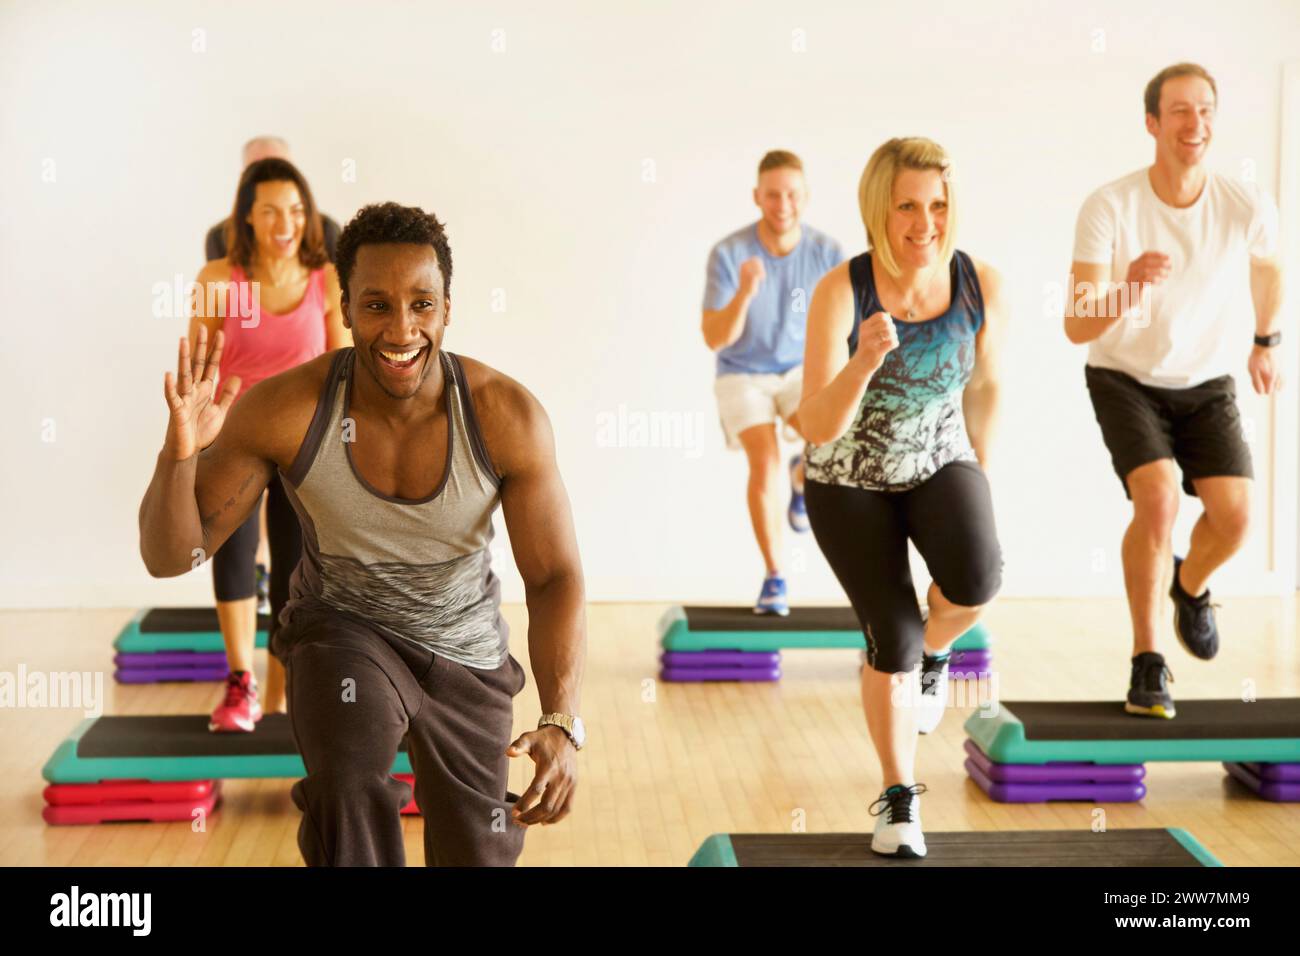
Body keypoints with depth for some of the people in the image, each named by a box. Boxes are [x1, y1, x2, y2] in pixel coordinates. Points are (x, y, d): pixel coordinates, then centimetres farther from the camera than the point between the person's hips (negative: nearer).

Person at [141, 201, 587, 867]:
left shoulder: (508, 417, -23)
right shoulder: (283, 410, -24)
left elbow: (555, 578, -19)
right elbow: (167, 556, -19)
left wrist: (561, 723, -34)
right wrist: (179, 456, -40)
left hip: (466, 654, 2)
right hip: (342, 632, -2)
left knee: (476, 855, 17)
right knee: (349, 782, -35)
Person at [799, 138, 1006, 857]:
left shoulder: (981, 285, -17)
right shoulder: (840, 291, -25)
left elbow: (985, 383, 3)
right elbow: (817, 427, -28)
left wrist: (979, 478, 13)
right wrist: (865, 360, -45)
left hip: (940, 465, 2)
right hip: (850, 481, -1)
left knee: (975, 580, -28)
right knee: (891, 638, -5)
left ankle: (935, 649, 9)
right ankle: (899, 798, 20)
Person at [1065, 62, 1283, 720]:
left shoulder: (1248, 207, -16)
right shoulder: (1109, 207, -24)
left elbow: (1268, 269, 10)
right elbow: (1076, 327, -26)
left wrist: (1266, 343, 18)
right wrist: (1128, 290, -44)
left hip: (1206, 382, 3)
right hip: (1125, 378, -2)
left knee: (1233, 514, -14)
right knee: (1157, 496, -25)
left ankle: (1190, 585, 24)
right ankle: (1146, 662, -9)